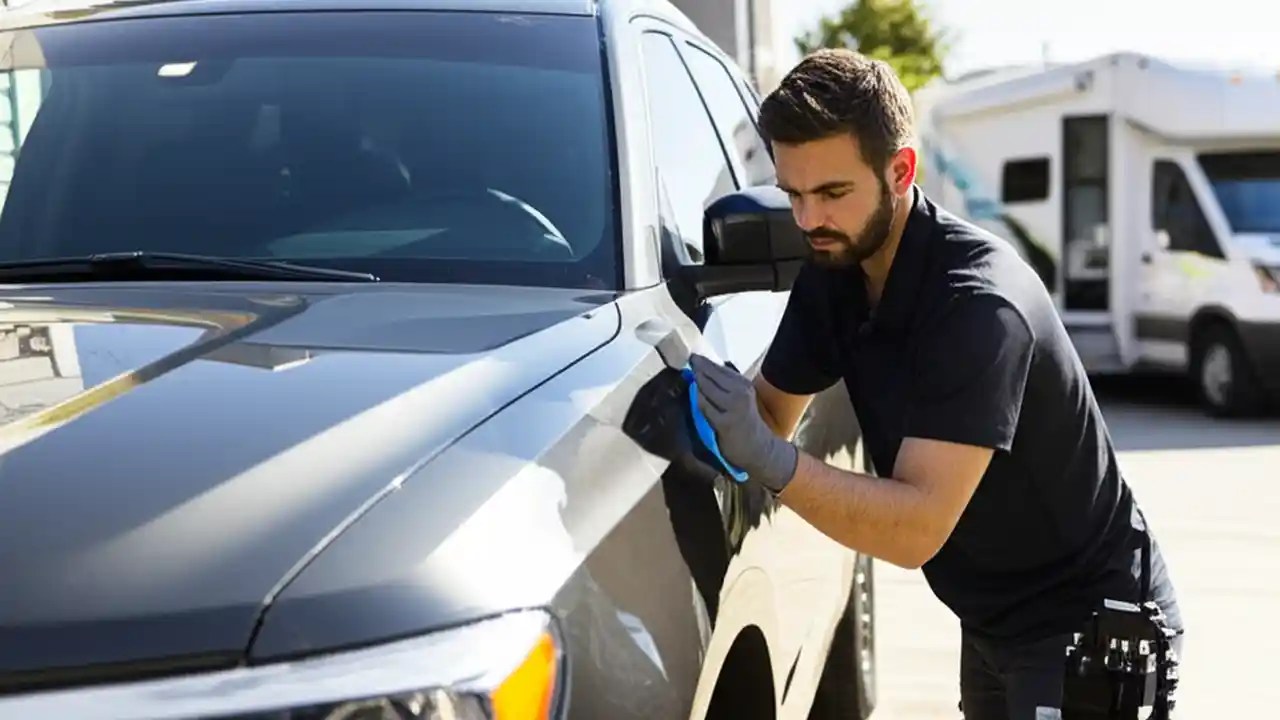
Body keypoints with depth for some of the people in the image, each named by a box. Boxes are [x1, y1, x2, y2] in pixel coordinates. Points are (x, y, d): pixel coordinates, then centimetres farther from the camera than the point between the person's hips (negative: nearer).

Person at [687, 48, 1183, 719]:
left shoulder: (976, 301, -29)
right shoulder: (832, 271, -5)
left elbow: (918, 528, -33)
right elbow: (773, 412, 4)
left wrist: (769, 461, -42)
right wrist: (708, 409, -16)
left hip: (1089, 622, -8)